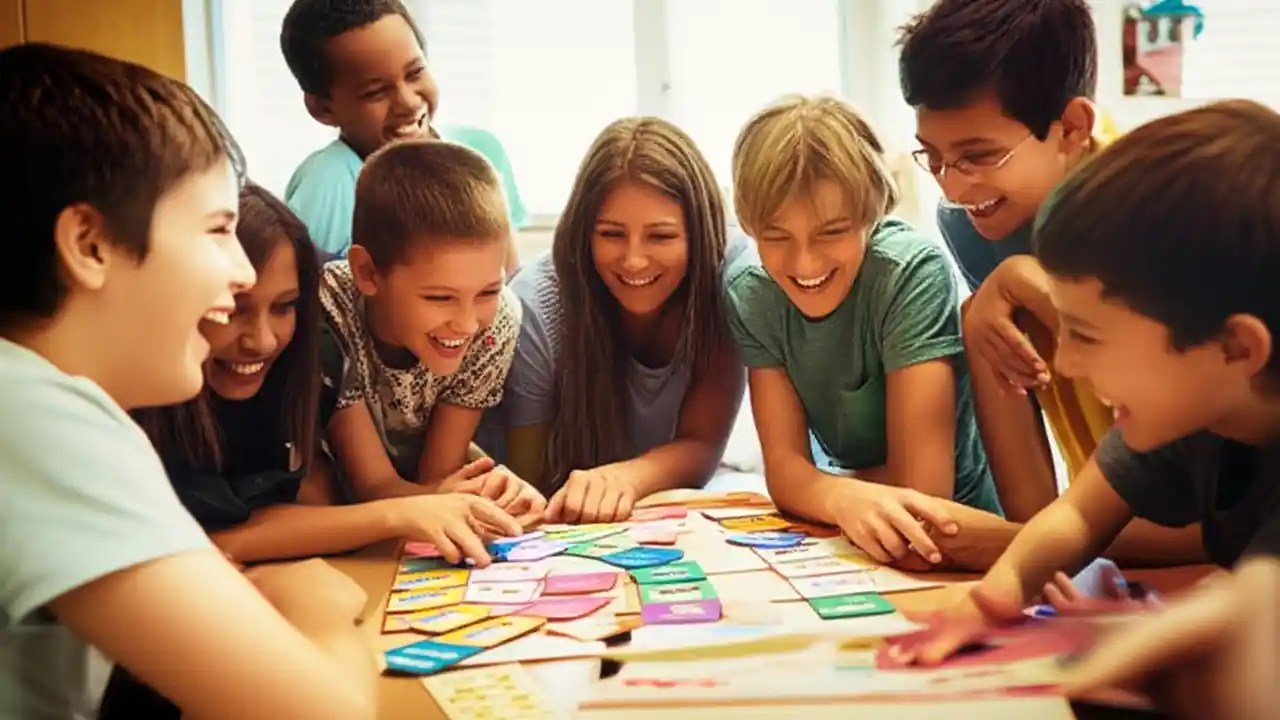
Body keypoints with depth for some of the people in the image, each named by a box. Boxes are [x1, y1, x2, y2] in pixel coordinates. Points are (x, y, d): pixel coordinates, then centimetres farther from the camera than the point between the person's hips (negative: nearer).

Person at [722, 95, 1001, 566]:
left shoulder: (914, 273, -21)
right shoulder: (748, 293, -9)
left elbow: (920, 486, -21)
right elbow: (784, 468, -12)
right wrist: (845, 499, -30)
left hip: (946, 537, -4)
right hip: (841, 538, 4)